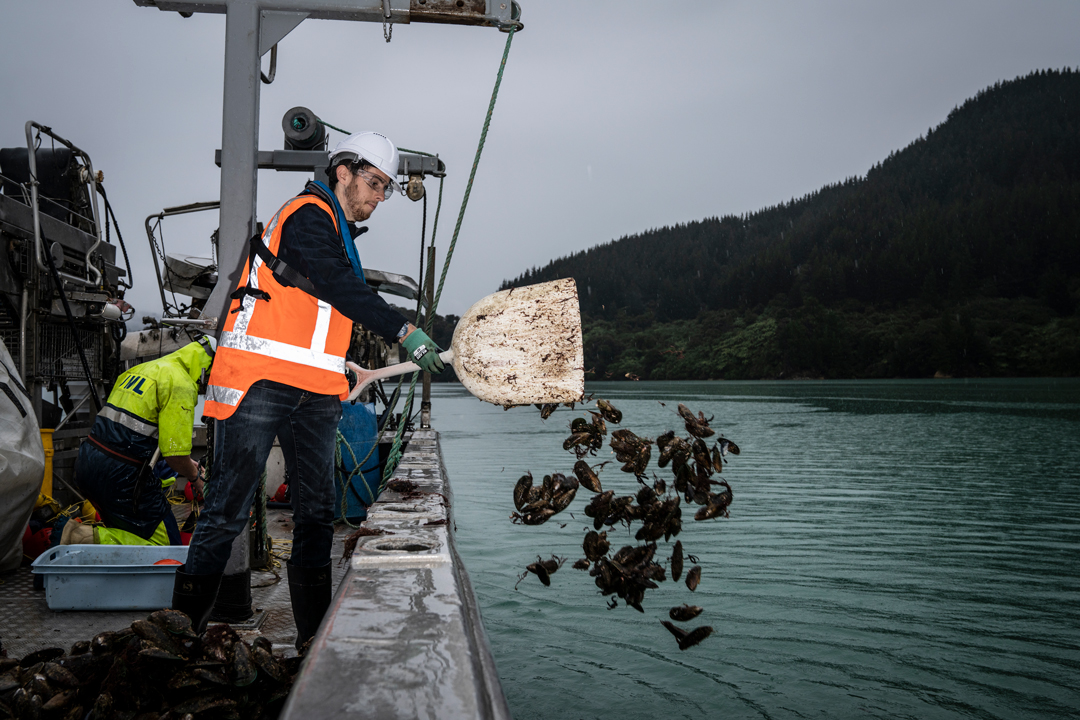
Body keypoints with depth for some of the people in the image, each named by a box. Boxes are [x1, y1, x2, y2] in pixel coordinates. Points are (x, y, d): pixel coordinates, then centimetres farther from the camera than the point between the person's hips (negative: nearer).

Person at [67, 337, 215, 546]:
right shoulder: (180, 384, -11)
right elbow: (175, 454, -17)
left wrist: (186, 463, 28)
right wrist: (195, 477, 6)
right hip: (122, 476, -9)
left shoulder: (144, 368, 18)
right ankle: (89, 539, -13)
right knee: (166, 543, -2)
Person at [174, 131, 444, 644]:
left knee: (317, 513, 7)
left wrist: (338, 372, 23)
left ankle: (314, 636, 13)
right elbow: (340, 288, -20)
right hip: (259, 382, -9)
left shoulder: (340, 237, 24)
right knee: (227, 513, -5)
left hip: (313, 395, 9)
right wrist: (405, 332, -24)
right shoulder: (308, 215, -5)